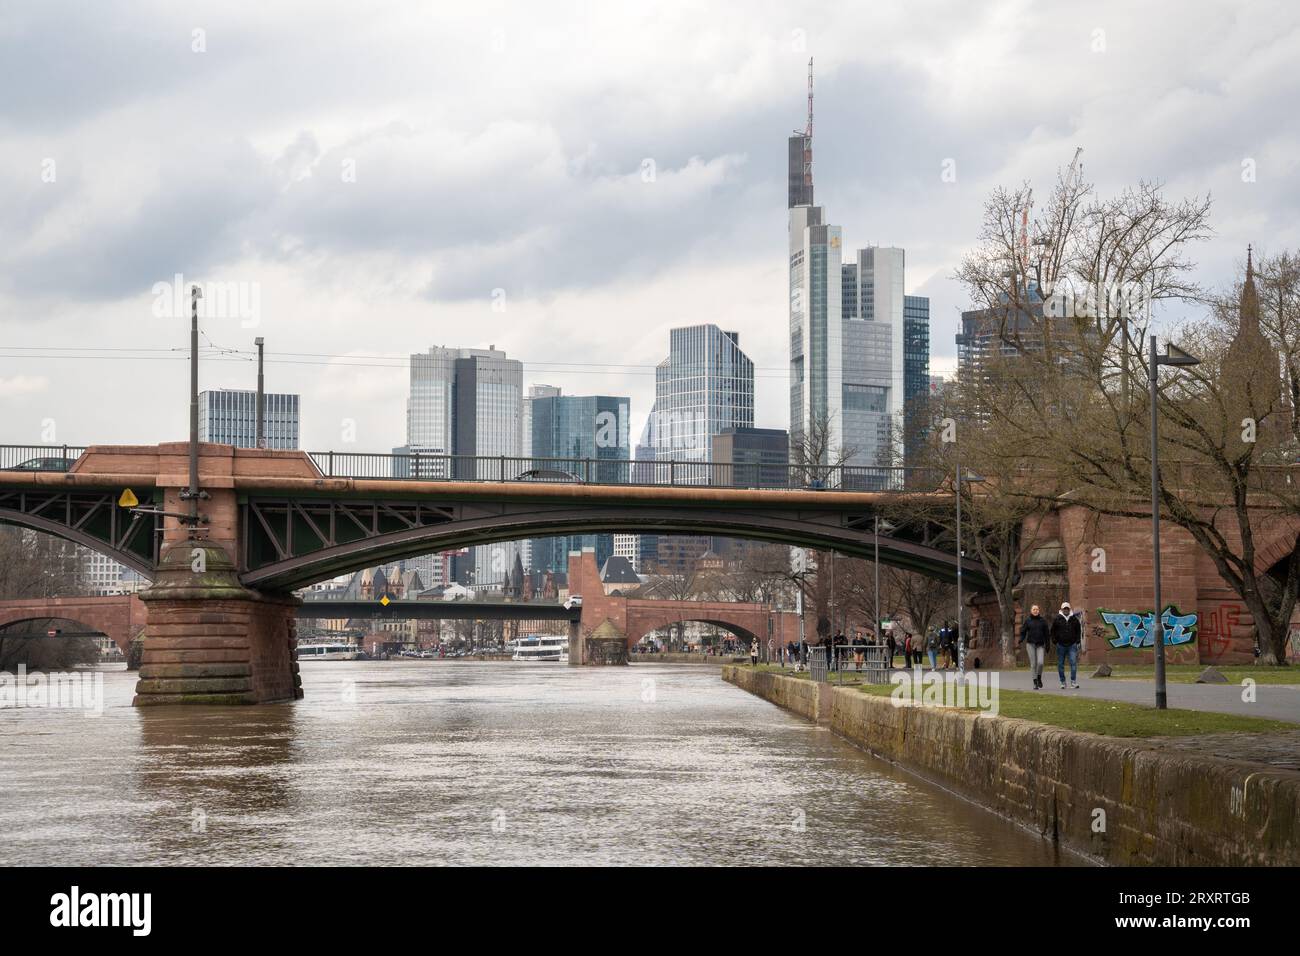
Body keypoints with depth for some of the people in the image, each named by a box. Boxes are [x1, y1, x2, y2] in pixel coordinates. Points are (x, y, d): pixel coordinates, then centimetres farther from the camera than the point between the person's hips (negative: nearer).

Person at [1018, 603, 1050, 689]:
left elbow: (1046, 634, 8)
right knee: (1033, 664, -3)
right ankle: (1035, 683, 4)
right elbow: (1023, 631, 3)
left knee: (1040, 662, -14)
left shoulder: (1042, 621, 6)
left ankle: (1039, 678, 12)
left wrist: (1047, 647, 6)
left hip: (1040, 645, 0)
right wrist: (1021, 639, -17)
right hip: (1030, 644, 0)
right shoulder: (1027, 621, 5)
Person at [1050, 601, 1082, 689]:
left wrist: (1077, 640, 5)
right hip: (1061, 645, 0)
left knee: (1073, 663, -12)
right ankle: (1063, 682, 15)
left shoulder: (1074, 619, 6)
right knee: (1060, 664, 5)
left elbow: (1078, 630, 15)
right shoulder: (1057, 619, 2)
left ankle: (1073, 681, -11)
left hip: (1072, 645, 0)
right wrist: (1054, 641, 0)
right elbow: (1053, 631, 8)